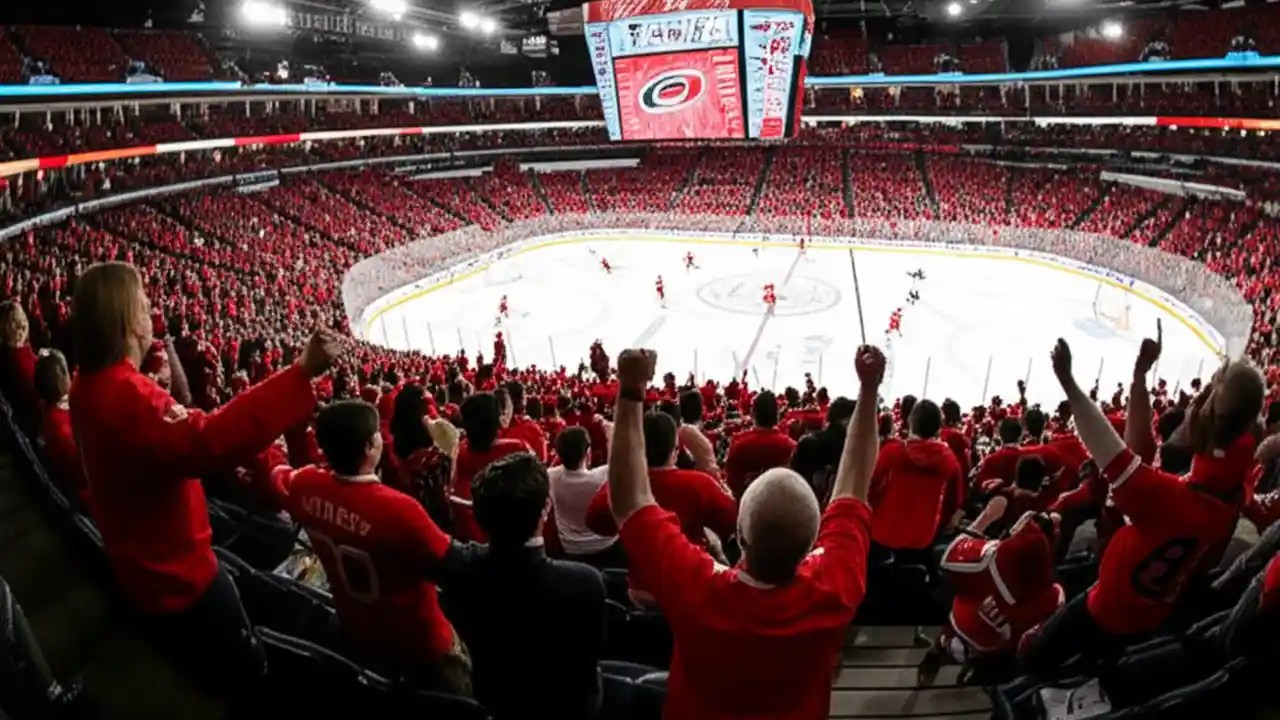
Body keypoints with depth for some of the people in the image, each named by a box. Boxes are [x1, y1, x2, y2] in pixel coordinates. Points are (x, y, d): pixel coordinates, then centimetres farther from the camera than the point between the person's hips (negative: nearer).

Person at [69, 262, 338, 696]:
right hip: (175, 570, -10)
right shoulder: (124, 395, -34)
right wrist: (301, 374, -59)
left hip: (142, 562, 10)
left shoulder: (89, 385, -1)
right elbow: (208, 439, -51)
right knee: (246, 671, 8)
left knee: (206, 662, 32)